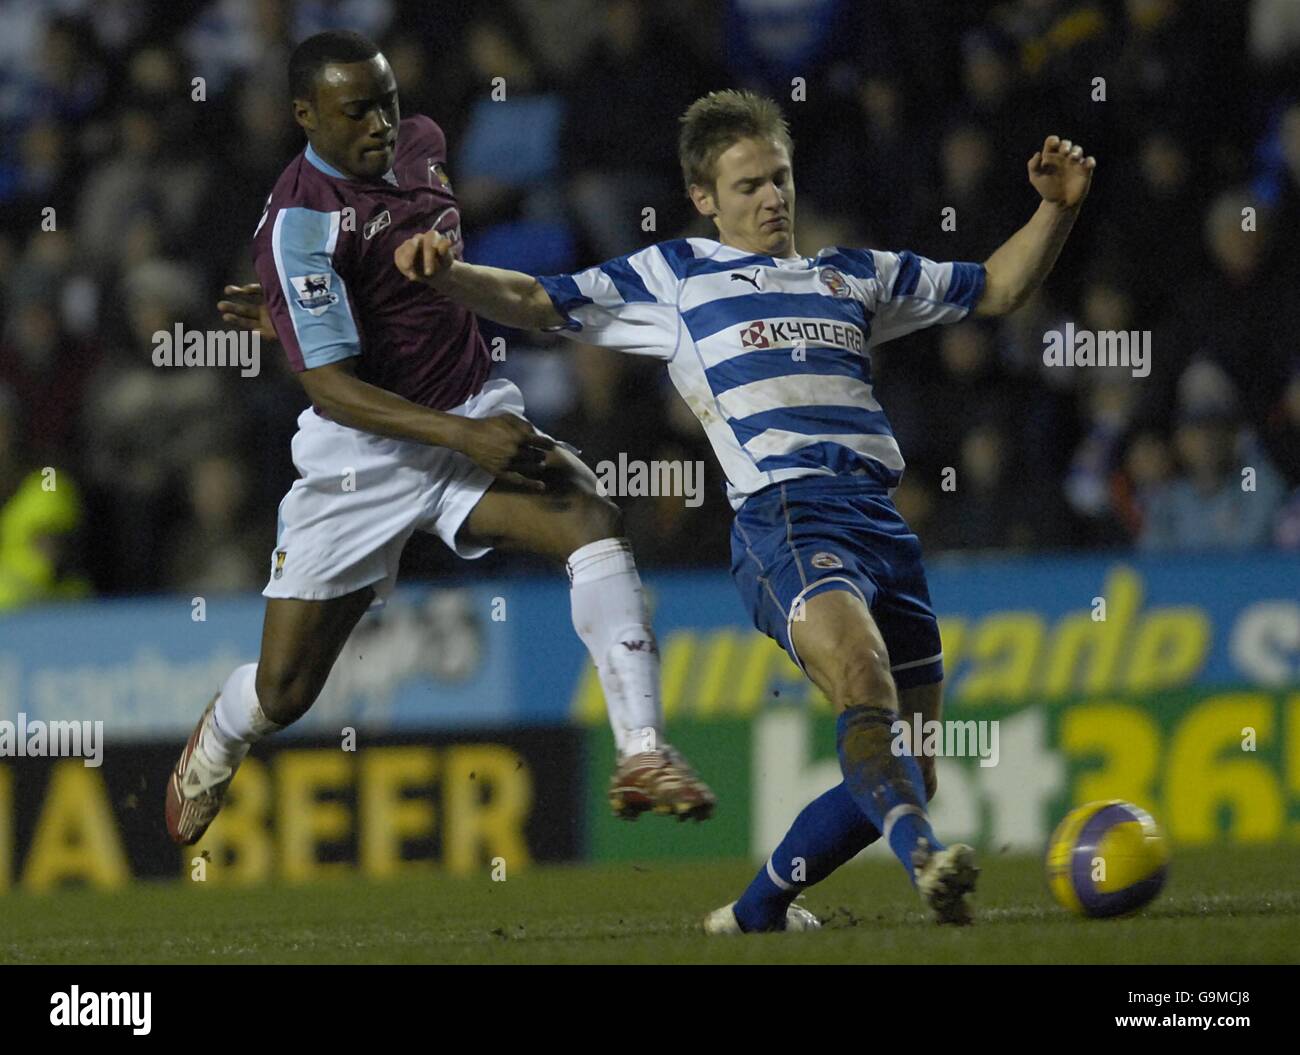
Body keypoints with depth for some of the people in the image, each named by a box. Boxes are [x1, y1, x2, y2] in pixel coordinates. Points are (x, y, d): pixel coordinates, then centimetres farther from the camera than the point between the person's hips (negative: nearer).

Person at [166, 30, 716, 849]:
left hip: (477, 417, 5)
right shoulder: (300, 226, -19)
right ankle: (217, 742, 42)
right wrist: (465, 437, -33)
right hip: (361, 454, -5)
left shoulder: (420, 145, 2)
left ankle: (643, 757, -30)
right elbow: (331, 386, -24)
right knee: (283, 692, 4)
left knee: (594, 520, -26)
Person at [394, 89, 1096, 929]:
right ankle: (927, 859, -53)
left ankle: (759, 910, 20)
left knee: (906, 774, 5)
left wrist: (1058, 208, 18)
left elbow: (995, 289, 33)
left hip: (882, 521, 6)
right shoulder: (672, 277, 16)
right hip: (786, 515, -6)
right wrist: (448, 274, -4)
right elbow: (535, 303, 14)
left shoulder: (853, 276, 28)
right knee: (865, 685, -35)